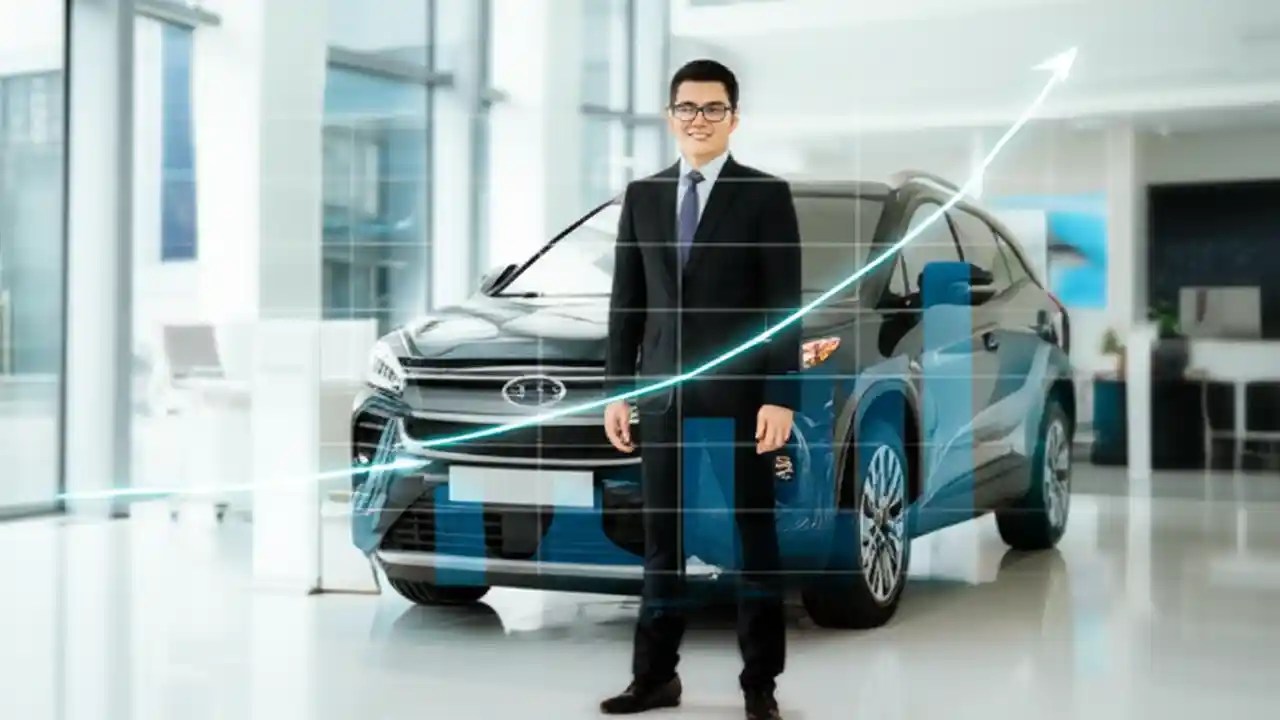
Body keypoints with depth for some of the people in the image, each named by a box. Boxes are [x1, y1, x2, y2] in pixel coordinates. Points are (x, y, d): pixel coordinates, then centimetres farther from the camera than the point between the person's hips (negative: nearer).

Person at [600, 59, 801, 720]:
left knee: (753, 543, 5)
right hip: (663, 396, 4)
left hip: (739, 397, -3)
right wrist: (617, 389, 6)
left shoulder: (766, 195, -2)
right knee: (662, 543, 9)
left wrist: (780, 397, -13)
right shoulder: (642, 196, 10)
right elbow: (626, 302, 11)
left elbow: (784, 305, -6)